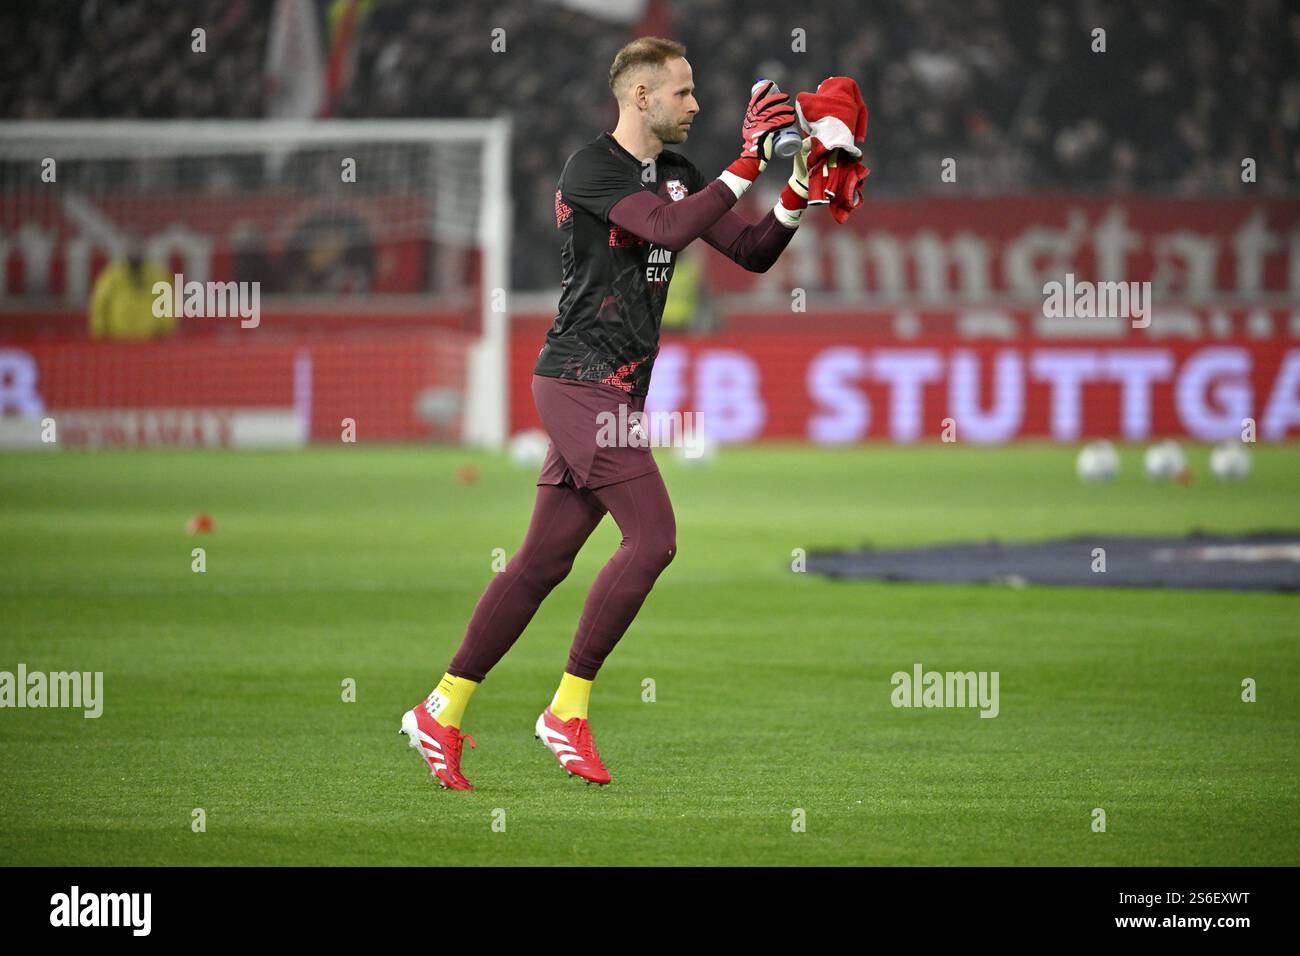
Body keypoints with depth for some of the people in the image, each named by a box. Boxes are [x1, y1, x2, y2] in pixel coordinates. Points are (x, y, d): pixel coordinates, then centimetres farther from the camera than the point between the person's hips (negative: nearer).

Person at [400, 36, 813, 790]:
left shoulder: (678, 175, 16)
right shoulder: (592, 170, -11)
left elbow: (753, 254, 16)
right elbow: (671, 229, -26)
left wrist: (798, 196, 0)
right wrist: (749, 164, -24)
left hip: (619, 392, 9)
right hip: (581, 381, -9)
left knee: (543, 562, 7)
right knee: (653, 537, -15)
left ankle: (441, 713, 11)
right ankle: (568, 710, -6)